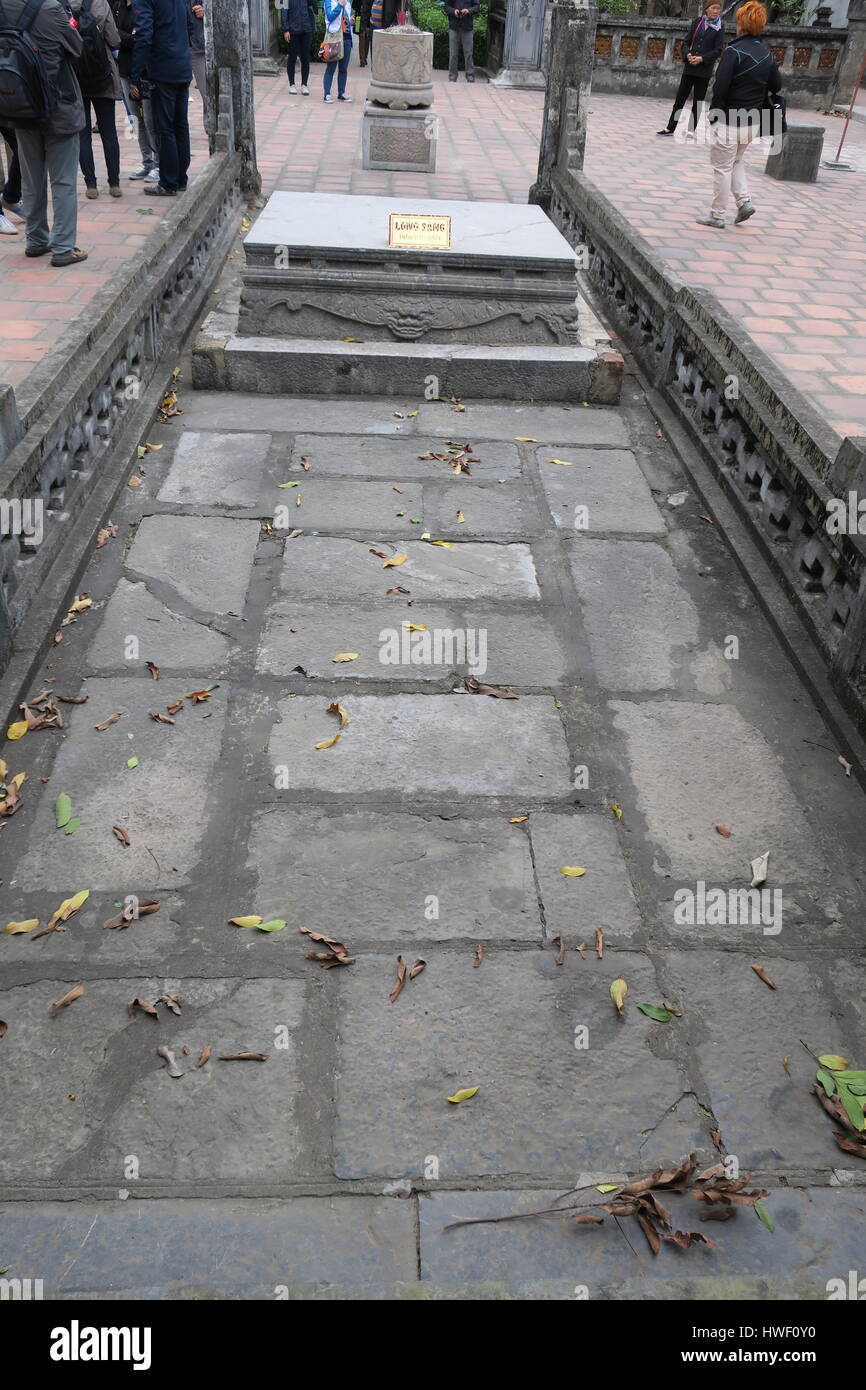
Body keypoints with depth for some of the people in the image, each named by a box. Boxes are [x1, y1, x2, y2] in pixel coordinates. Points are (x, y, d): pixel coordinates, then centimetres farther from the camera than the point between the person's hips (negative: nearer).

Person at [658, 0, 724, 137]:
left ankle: (691, 130, 10)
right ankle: (670, 128, 11)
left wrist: (702, 58, -17)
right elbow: (686, 42, 8)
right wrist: (688, 54, -12)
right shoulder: (696, 22, 6)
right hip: (689, 67, 2)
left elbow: (717, 50, -4)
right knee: (680, 98, 4)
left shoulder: (720, 27, -1)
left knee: (697, 101, 3)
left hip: (704, 70, -2)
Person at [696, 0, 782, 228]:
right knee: (736, 161, 25)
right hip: (753, 123, 7)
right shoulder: (767, 54, 5)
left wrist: (714, 114, -8)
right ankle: (744, 202, 12)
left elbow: (720, 88, -18)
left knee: (722, 167, 4)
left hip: (729, 122, -7)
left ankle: (717, 215, 9)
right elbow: (777, 86, 11)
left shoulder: (734, 51, -15)